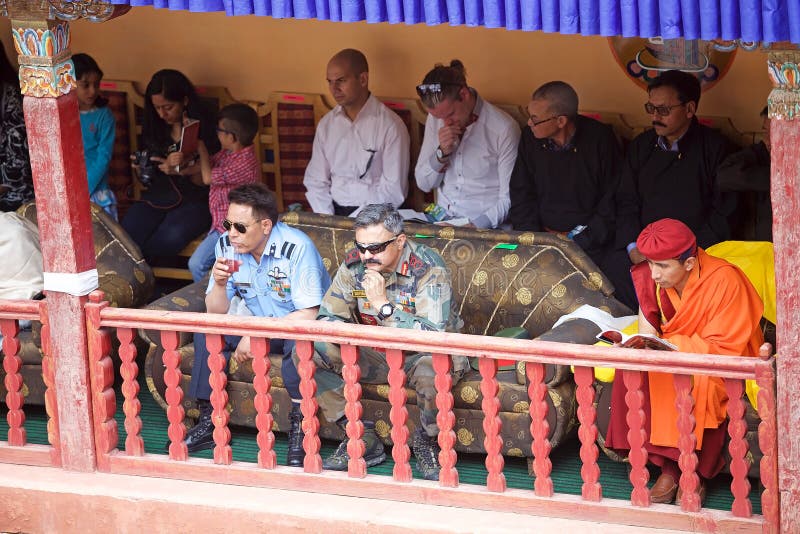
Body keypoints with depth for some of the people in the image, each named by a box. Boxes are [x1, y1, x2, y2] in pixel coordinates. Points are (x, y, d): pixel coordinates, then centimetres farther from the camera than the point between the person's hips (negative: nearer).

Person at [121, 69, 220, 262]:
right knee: (127, 235, -28)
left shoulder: (204, 129, -5)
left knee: (172, 237, -35)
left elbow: (205, 179, -5)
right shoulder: (153, 127, 10)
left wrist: (182, 169, -24)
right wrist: (143, 169, -7)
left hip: (194, 199, -3)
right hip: (157, 196, 4)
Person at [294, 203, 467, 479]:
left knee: (432, 369, -42)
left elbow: (433, 335, -31)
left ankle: (427, 443, -9)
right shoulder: (354, 264, -7)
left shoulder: (428, 269, -23)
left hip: (421, 354, -5)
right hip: (376, 354, 5)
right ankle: (362, 439, -6)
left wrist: (383, 304, -33)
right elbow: (327, 318, -2)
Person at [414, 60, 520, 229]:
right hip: (442, 220, 4)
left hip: (487, 226, -4)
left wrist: (476, 225, -22)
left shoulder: (503, 129, -12)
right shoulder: (435, 119, 6)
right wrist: (442, 152, -7)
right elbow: (424, 184, 10)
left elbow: (509, 199, -9)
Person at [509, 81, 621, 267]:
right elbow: (521, 195, 11)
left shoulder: (601, 139, -7)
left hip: (588, 243, -4)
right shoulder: (530, 139, 5)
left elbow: (612, 203, -5)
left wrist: (576, 240, -11)